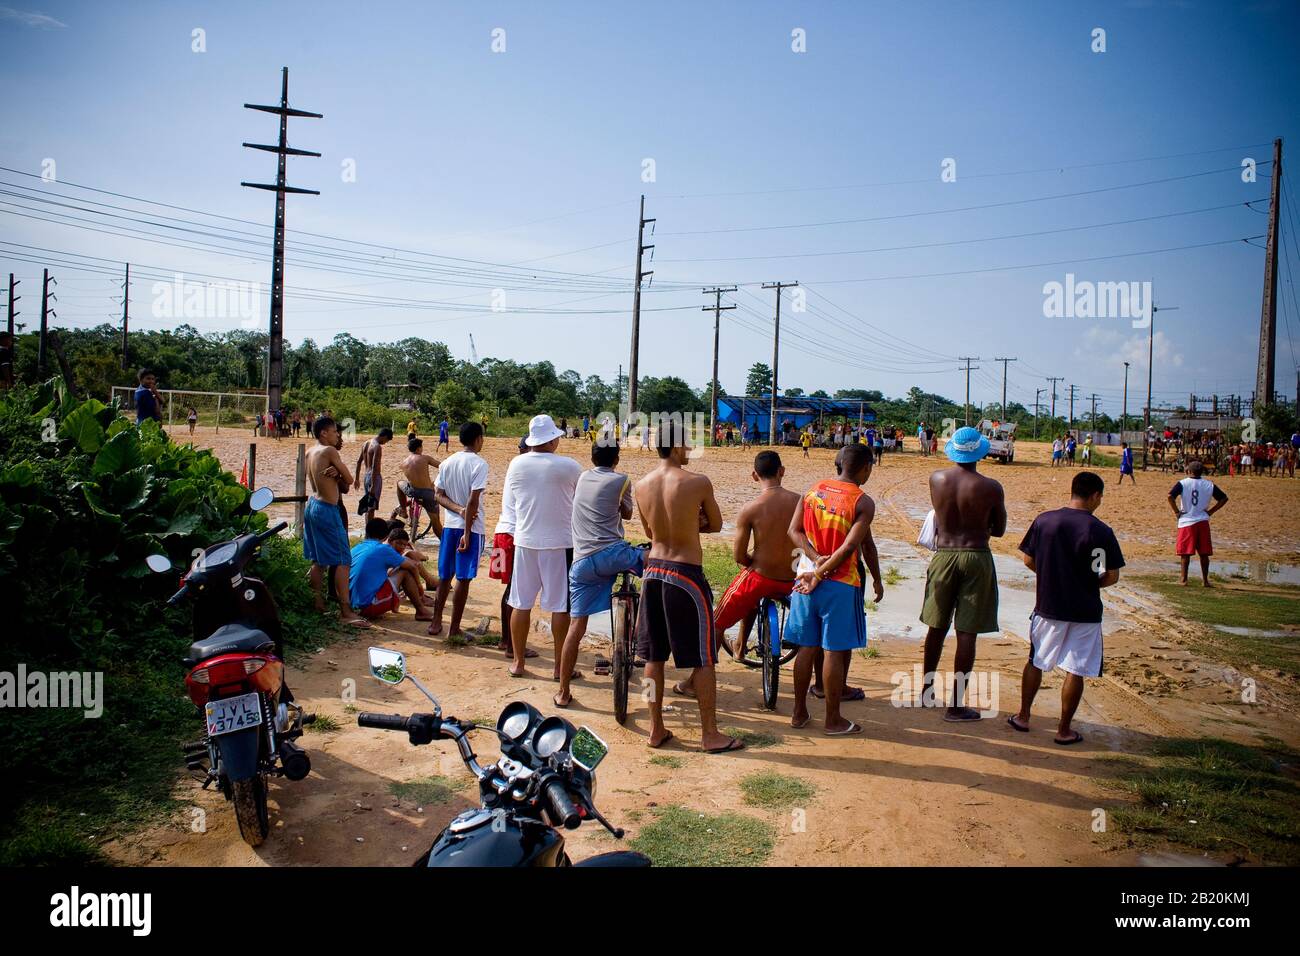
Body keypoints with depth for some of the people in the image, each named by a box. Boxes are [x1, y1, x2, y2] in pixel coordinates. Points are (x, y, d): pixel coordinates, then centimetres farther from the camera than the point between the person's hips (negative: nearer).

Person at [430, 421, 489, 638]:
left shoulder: (447, 462, 8)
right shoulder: (479, 464, -12)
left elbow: (438, 494, 4)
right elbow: (473, 501, -17)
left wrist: (458, 509, -7)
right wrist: (467, 533, -17)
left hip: (449, 525, 6)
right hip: (470, 527, -6)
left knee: (444, 576, 14)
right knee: (463, 578, 1)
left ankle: (436, 622, 19)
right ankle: (454, 629, 5)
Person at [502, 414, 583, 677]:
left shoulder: (517, 464, -2)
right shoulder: (569, 467, -10)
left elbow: (508, 505, 6)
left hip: (524, 540, 3)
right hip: (559, 542, -3)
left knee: (521, 603, 11)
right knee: (561, 606, 5)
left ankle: (518, 662, 19)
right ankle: (561, 667, 11)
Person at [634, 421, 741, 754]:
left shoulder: (641, 486, 0)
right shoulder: (698, 483, -15)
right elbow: (716, 525, 0)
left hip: (653, 571, 6)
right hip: (686, 575, -5)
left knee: (654, 656, 13)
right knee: (703, 659, 6)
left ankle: (656, 729, 23)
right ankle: (710, 735, 15)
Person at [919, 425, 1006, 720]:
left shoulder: (936, 479, -5)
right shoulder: (990, 488, -12)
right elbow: (999, 531, 1)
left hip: (943, 557, 3)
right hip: (976, 558, -3)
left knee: (937, 627, 17)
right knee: (966, 634, 2)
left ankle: (927, 689, 31)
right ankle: (956, 705, 7)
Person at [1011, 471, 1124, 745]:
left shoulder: (1044, 520, -4)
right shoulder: (1101, 531, -12)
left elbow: (1028, 560, 2)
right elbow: (1112, 576, -9)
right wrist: (1089, 583, 10)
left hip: (1048, 606, 3)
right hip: (1085, 612, -3)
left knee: (1035, 662, 18)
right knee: (1076, 671, 8)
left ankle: (1023, 716, 26)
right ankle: (1064, 730, 15)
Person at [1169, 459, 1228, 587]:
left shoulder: (1182, 483, -6)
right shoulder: (1209, 484, 3)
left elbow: (1170, 496, -19)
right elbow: (1224, 499, 6)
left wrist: (1177, 511, -8)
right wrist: (1210, 511, 8)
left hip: (1187, 522, -2)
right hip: (1203, 522, 2)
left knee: (1185, 552, 6)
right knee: (1204, 553, 10)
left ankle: (1183, 579, 8)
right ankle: (1205, 580, 14)